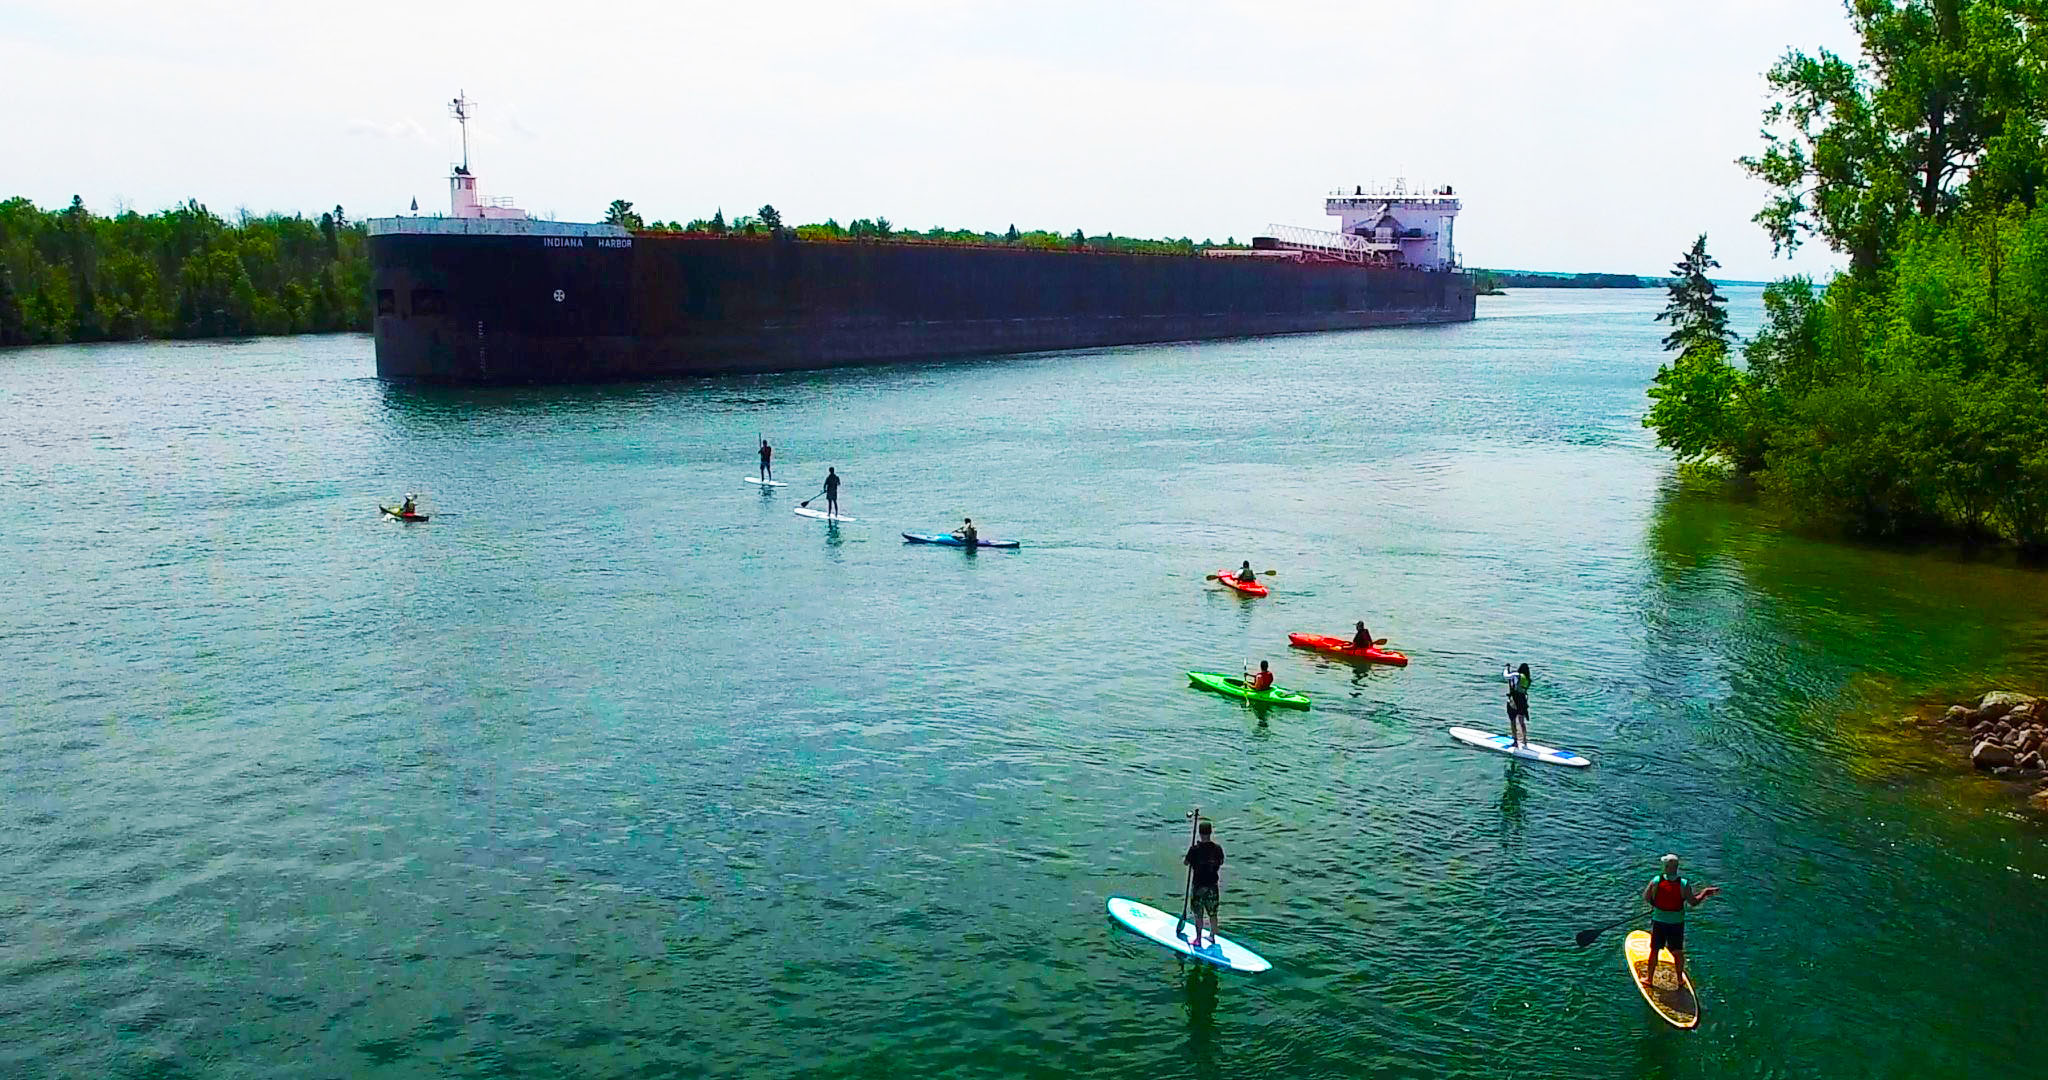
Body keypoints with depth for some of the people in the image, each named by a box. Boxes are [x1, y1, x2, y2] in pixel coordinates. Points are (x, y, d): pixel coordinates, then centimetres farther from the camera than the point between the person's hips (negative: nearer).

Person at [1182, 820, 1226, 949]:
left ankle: (1198, 939, 12)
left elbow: (1186, 862, -3)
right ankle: (1212, 936, 28)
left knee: (1198, 914, 7)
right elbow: (1221, 862, 9)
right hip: (1213, 884, 3)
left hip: (1198, 885, -3)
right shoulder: (1217, 848, -7)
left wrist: (1184, 857, 17)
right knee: (1212, 913, 17)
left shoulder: (1195, 849, -16)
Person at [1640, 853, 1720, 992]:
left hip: (1659, 922, 0)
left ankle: (1649, 979, 25)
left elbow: (1645, 898, -5)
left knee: (1654, 951, 14)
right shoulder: (1684, 884, -16)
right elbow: (1694, 903, -8)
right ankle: (1680, 979, 33)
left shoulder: (1655, 881, -15)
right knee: (1677, 952, 17)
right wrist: (1705, 892, 5)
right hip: (1677, 923, 0)